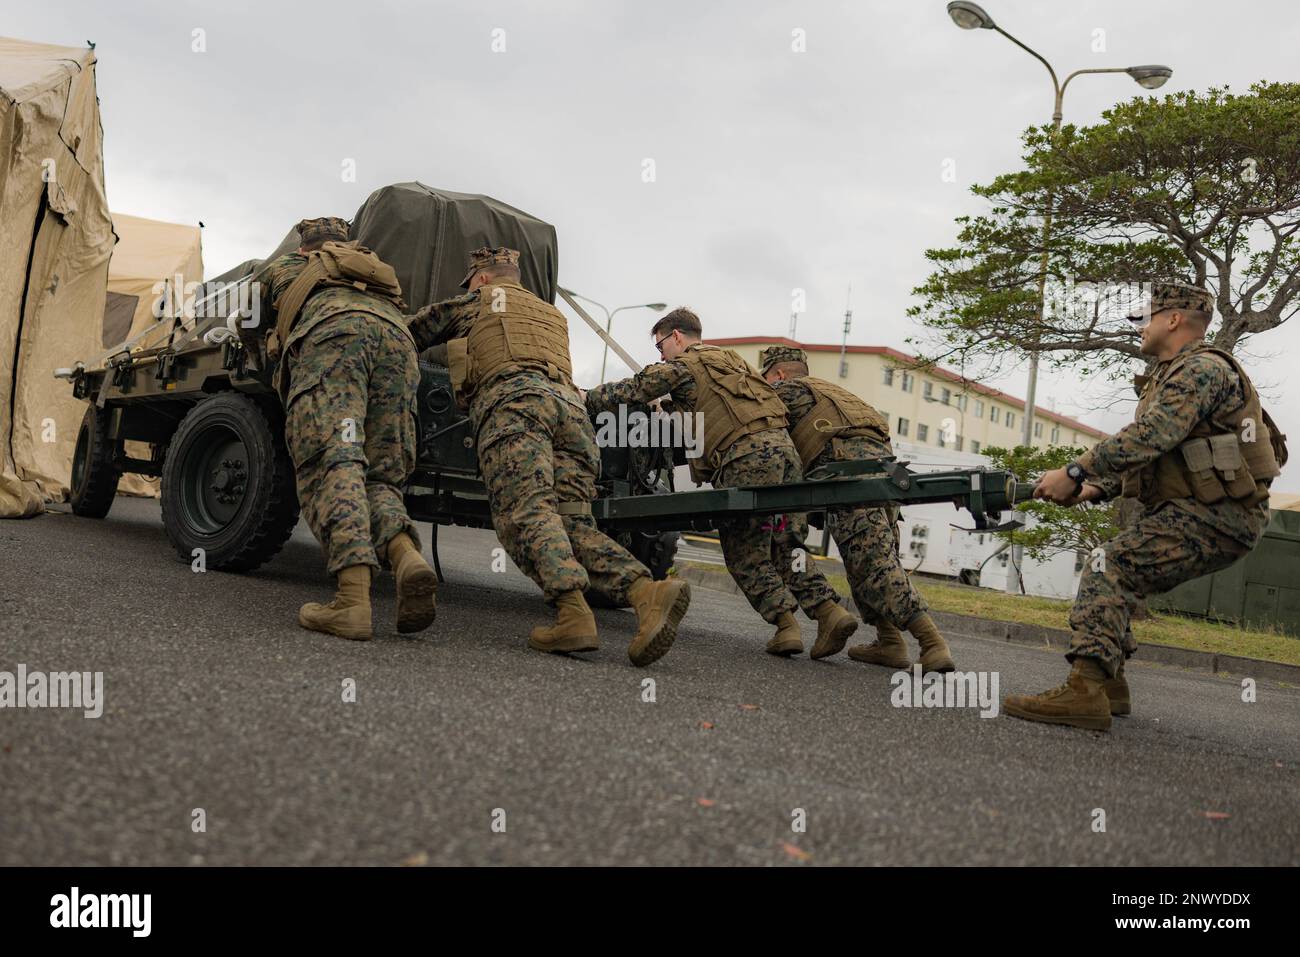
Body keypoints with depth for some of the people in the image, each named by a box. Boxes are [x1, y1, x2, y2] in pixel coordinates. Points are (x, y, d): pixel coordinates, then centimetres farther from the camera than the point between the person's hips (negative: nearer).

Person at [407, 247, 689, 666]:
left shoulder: (477, 300, 25)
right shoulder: (553, 315, 39)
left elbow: (414, 333, 34)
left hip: (513, 399, -5)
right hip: (570, 403, 5)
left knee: (525, 513, -20)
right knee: (572, 522, -4)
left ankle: (573, 614, -42)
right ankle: (647, 591, -29)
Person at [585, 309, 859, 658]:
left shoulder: (683, 365, 8)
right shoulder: (731, 361, 31)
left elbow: (630, 392, 6)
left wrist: (583, 398, 19)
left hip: (748, 456, -7)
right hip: (783, 444, 8)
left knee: (744, 552, 2)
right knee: (786, 547, 12)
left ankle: (785, 624, -6)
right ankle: (831, 612, 0)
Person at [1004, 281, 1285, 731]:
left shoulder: (1202, 368, -12)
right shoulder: (1172, 375, 22)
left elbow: (1148, 437, -26)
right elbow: (1146, 451, 22)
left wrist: (1075, 472, -26)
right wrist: (1095, 488, 8)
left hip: (1216, 517, -11)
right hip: (1188, 509, 11)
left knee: (1109, 569, -23)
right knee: (1109, 575, 16)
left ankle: (1085, 691, -34)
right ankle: (1109, 683, 21)